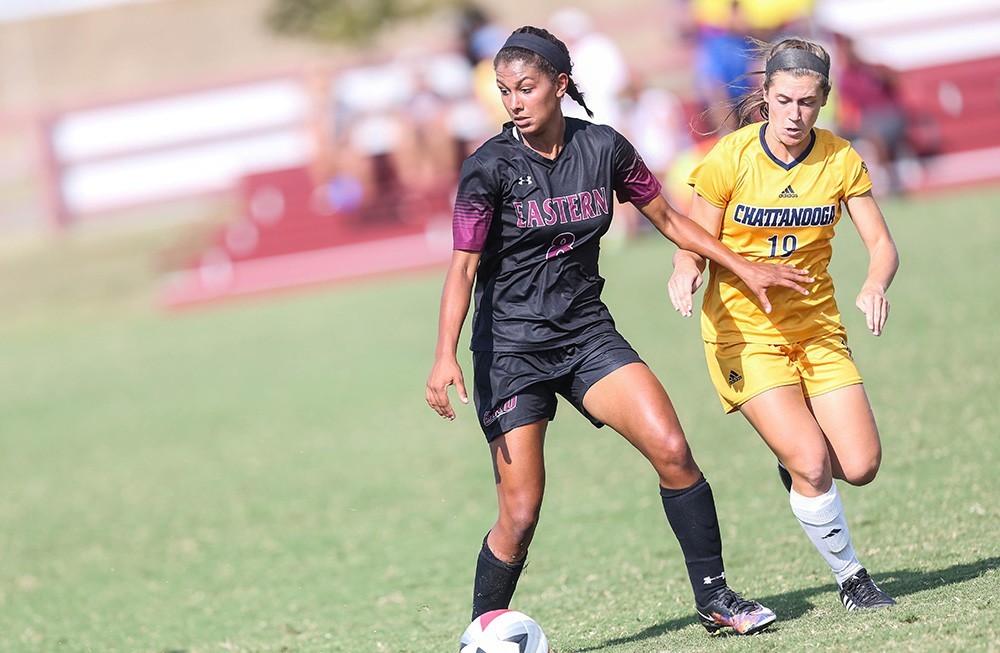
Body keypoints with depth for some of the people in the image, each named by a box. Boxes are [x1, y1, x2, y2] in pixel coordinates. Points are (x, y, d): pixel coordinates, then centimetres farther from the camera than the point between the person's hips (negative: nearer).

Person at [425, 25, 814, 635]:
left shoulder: (604, 148, -1)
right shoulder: (490, 167, -11)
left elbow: (668, 219, 13)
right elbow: (464, 267, -13)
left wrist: (744, 267, 11)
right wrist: (445, 357, -25)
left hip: (588, 333, 3)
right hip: (510, 349, -3)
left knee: (672, 451, -15)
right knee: (520, 515, -9)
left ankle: (715, 599, -1)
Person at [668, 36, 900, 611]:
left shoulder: (841, 160, -4)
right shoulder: (729, 157, -12)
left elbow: (882, 244, -4)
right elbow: (695, 246, -5)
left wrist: (876, 286, -26)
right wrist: (686, 273, -28)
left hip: (817, 326, 3)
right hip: (744, 331, -3)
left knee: (861, 466, -8)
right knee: (813, 463, -19)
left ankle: (796, 460, 27)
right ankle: (850, 577, 3)